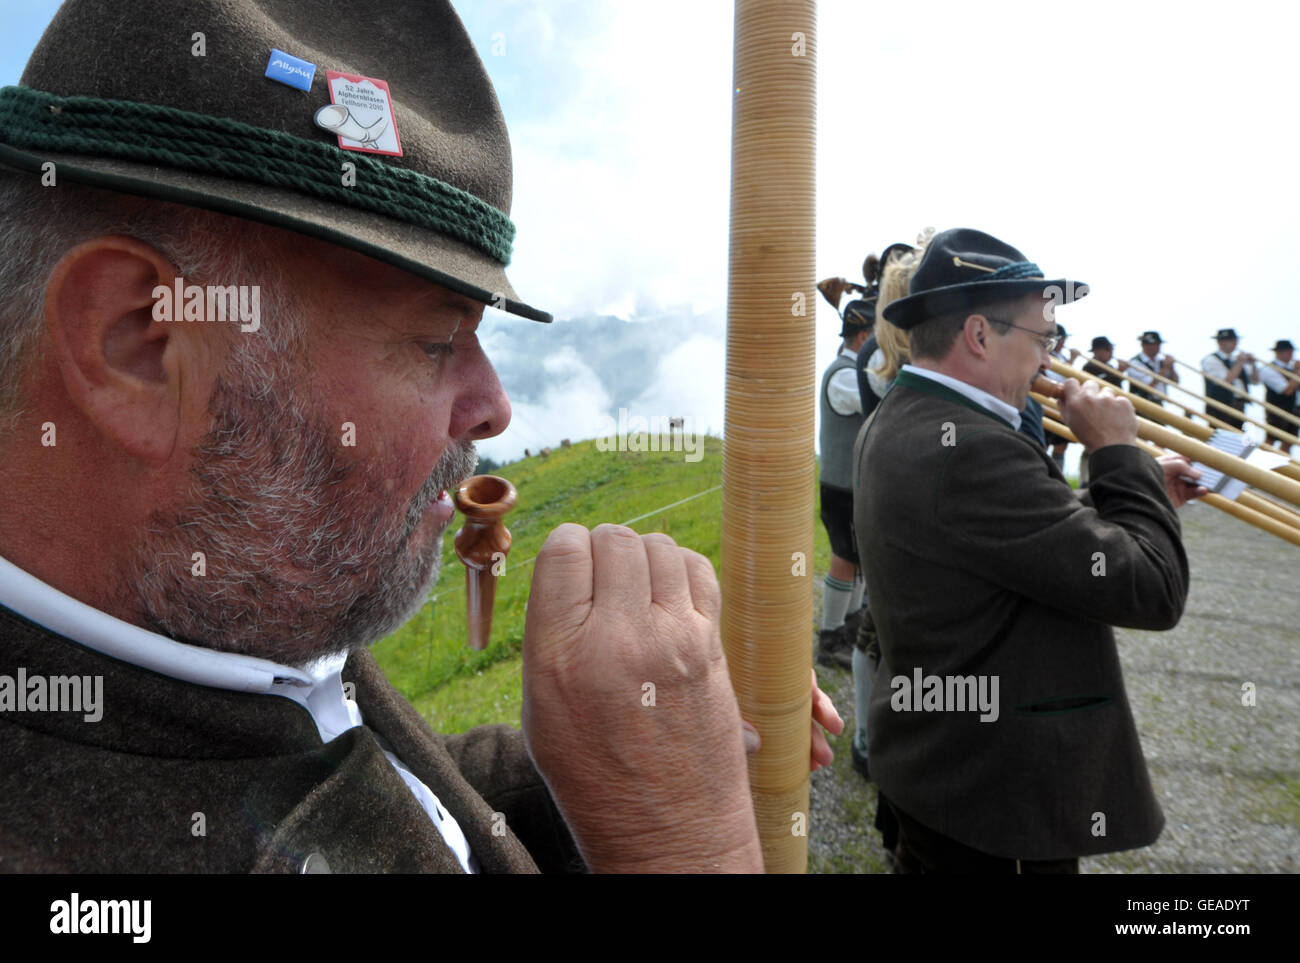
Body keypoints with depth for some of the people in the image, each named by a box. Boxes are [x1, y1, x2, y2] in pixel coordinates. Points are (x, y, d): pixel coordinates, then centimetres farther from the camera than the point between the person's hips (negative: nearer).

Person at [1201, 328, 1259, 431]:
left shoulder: (1236, 359, 15)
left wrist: (1252, 364, -1)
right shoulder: (1211, 360, -7)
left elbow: (1255, 381, 14)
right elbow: (1226, 381, -19)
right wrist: (1240, 363, -14)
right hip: (1220, 409, -7)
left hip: (1239, 407, 7)